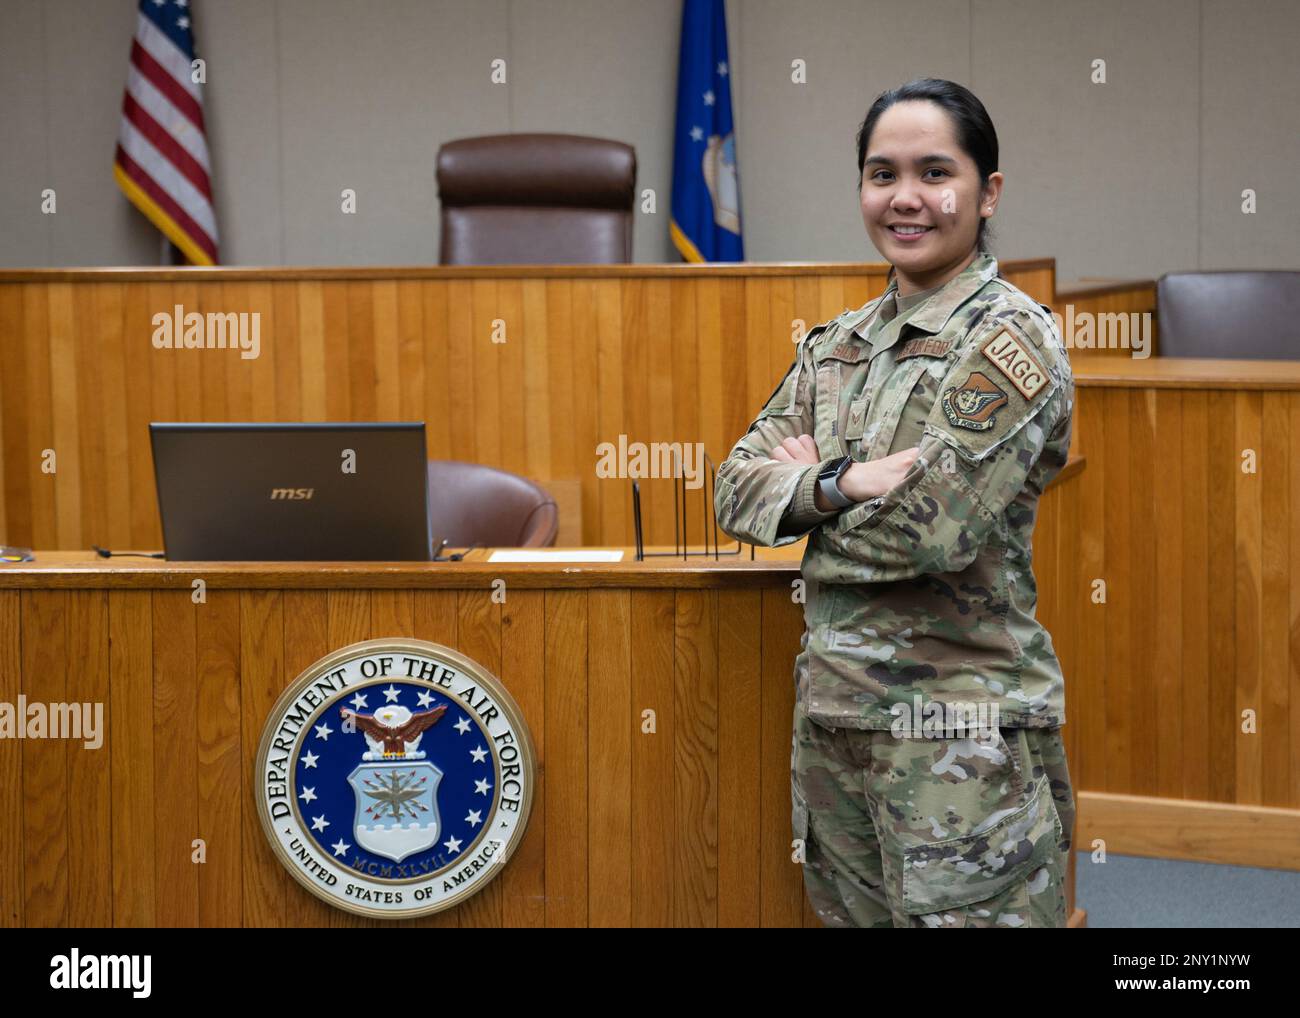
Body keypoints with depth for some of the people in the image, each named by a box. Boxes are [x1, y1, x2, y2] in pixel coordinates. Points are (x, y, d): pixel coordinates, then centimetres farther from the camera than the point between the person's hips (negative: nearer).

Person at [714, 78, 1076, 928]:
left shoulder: (1011, 339, -10)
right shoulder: (839, 345, 12)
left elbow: (931, 530, -20)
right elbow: (736, 487, 5)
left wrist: (806, 487, -5)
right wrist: (843, 484, -13)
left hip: (959, 737, -7)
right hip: (833, 717, 7)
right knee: (850, 912, 14)